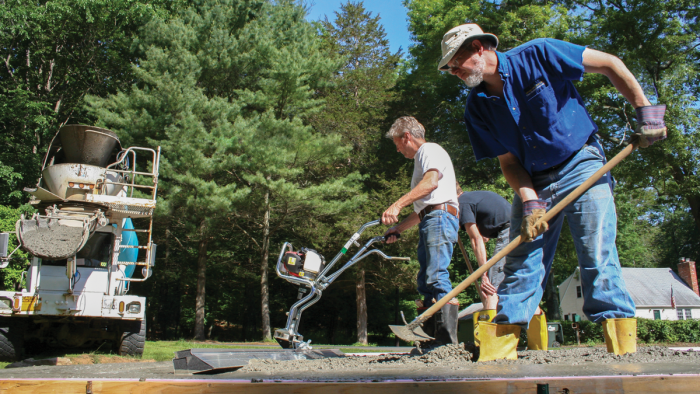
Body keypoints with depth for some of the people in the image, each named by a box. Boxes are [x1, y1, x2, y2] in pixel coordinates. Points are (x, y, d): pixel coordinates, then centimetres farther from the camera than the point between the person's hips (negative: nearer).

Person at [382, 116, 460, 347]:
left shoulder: (430, 150, 4)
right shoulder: (420, 160, 33)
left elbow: (431, 181, -18)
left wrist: (397, 205, -25)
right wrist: (398, 229, 27)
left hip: (440, 217, -10)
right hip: (429, 223, 11)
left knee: (437, 277, -20)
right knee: (425, 283, 5)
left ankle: (448, 341, -23)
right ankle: (433, 338, 4)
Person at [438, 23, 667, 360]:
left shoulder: (537, 55, -11)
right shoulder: (477, 108, 0)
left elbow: (610, 64, -4)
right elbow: (508, 161, 1)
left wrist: (645, 111, -5)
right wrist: (529, 202, -13)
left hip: (581, 166, -3)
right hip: (533, 183, 4)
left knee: (598, 259, -12)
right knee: (520, 266, -1)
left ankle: (624, 351, -5)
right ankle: (496, 355, 1)